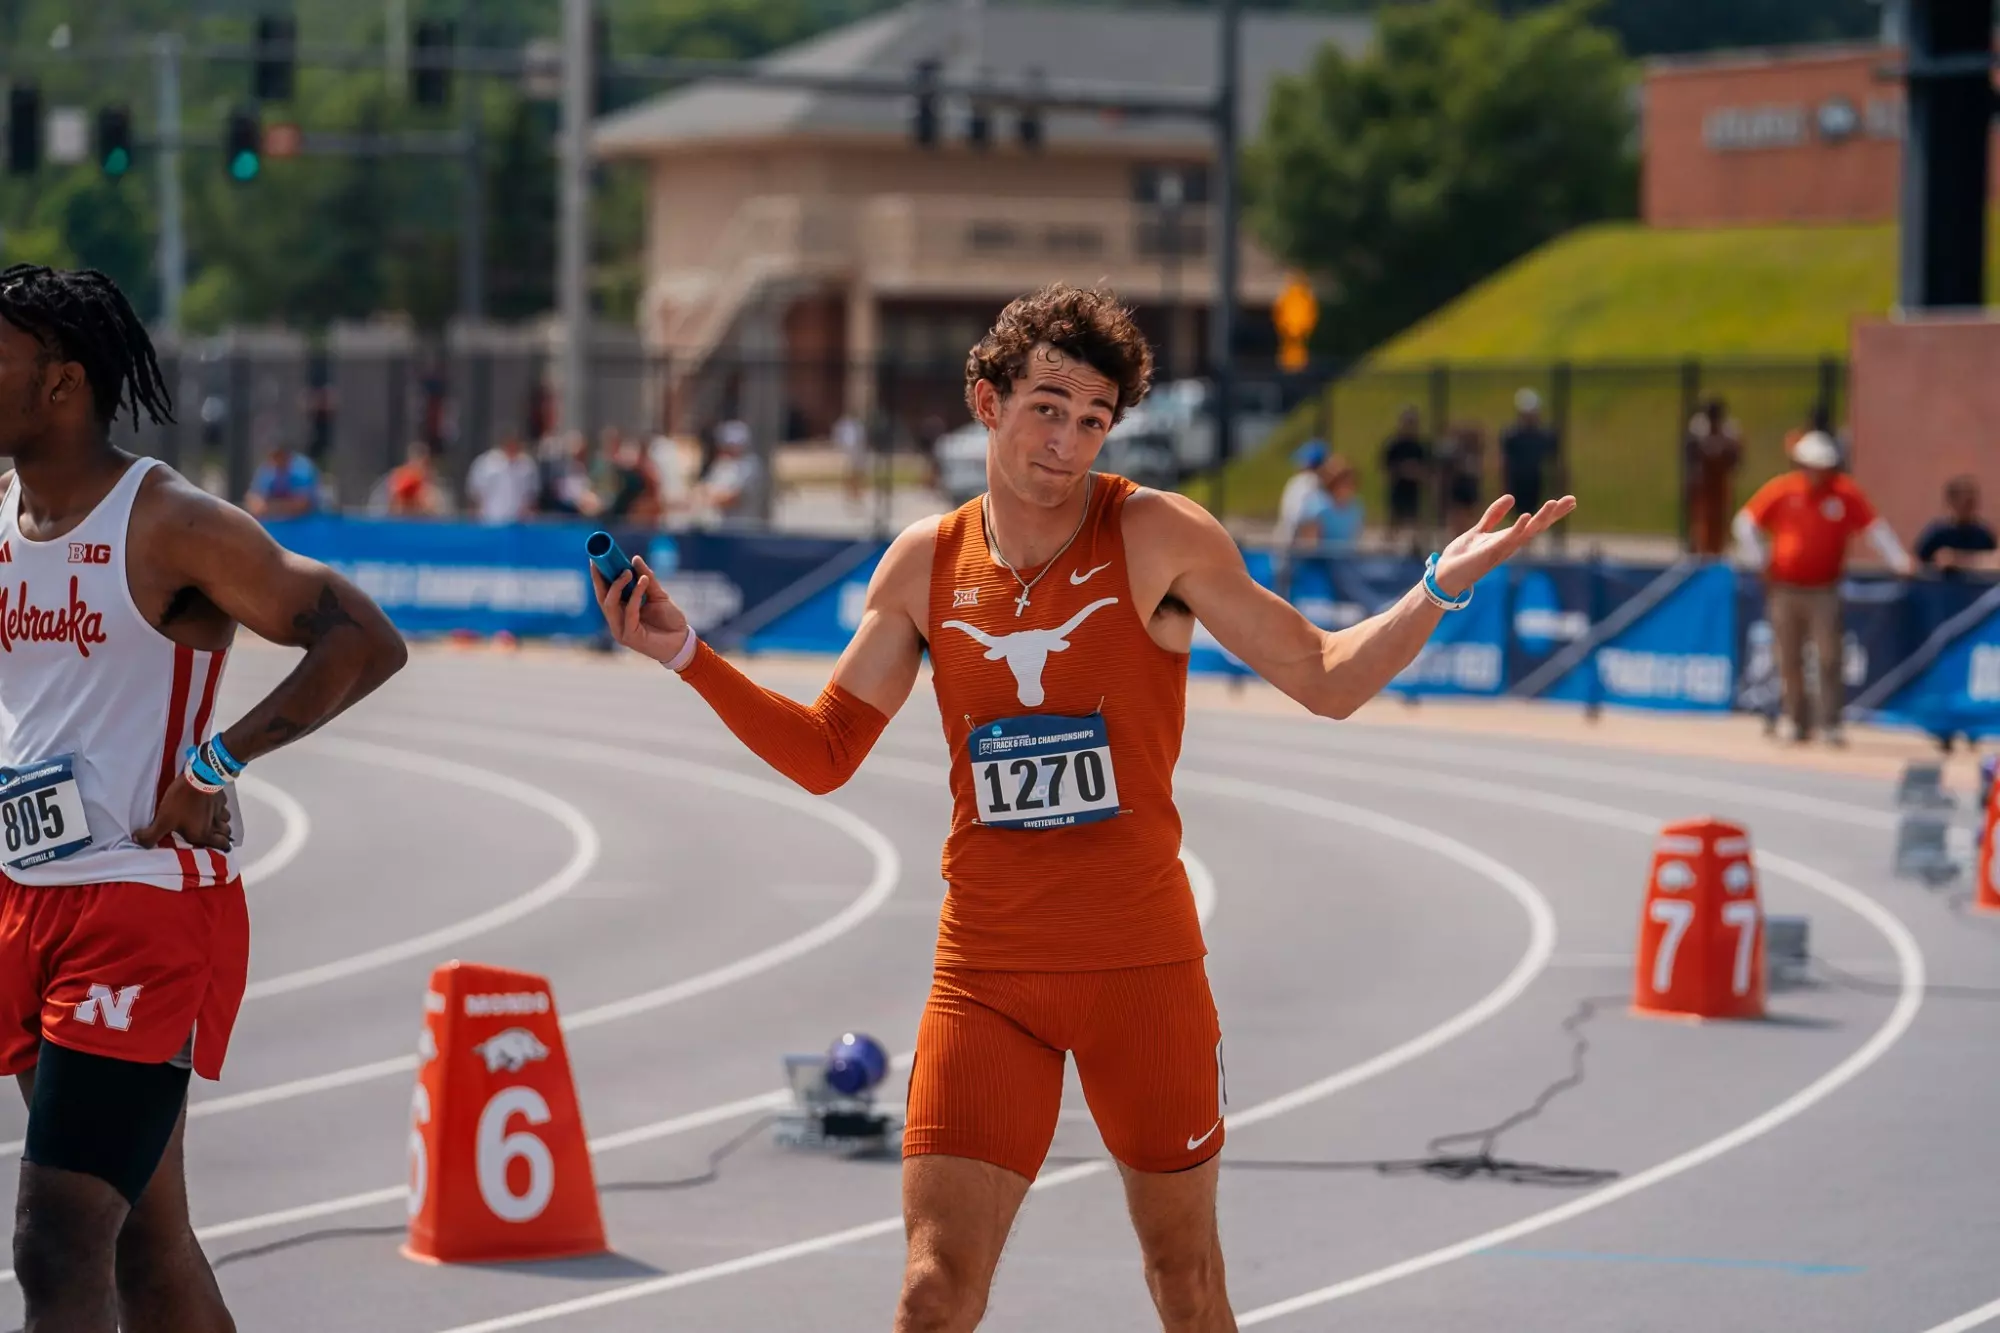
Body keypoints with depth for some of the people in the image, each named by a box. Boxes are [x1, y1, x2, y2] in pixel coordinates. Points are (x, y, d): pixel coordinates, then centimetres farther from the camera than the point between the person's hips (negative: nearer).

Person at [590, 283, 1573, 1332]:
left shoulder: (1160, 538, -4)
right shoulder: (926, 565, 4)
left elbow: (1325, 683, 0)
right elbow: (822, 754, 12)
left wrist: (1442, 586, -14)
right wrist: (685, 654, 3)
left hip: (1142, 968, -1)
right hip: (983, 974, 1)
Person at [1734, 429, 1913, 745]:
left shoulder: (1845, 493, -3)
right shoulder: (1781, 490, -2)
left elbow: (1874, 527, -2)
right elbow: (1745, 523, 5)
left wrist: (1900, 561, -10)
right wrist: (1759, 561, -1)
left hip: (1823, 591, -1)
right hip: (1785, 589, 1)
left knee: (1829, 658, -10)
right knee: (1789, 660, 6)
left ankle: (1831, 723, -8)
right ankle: (1799, 722, 18)